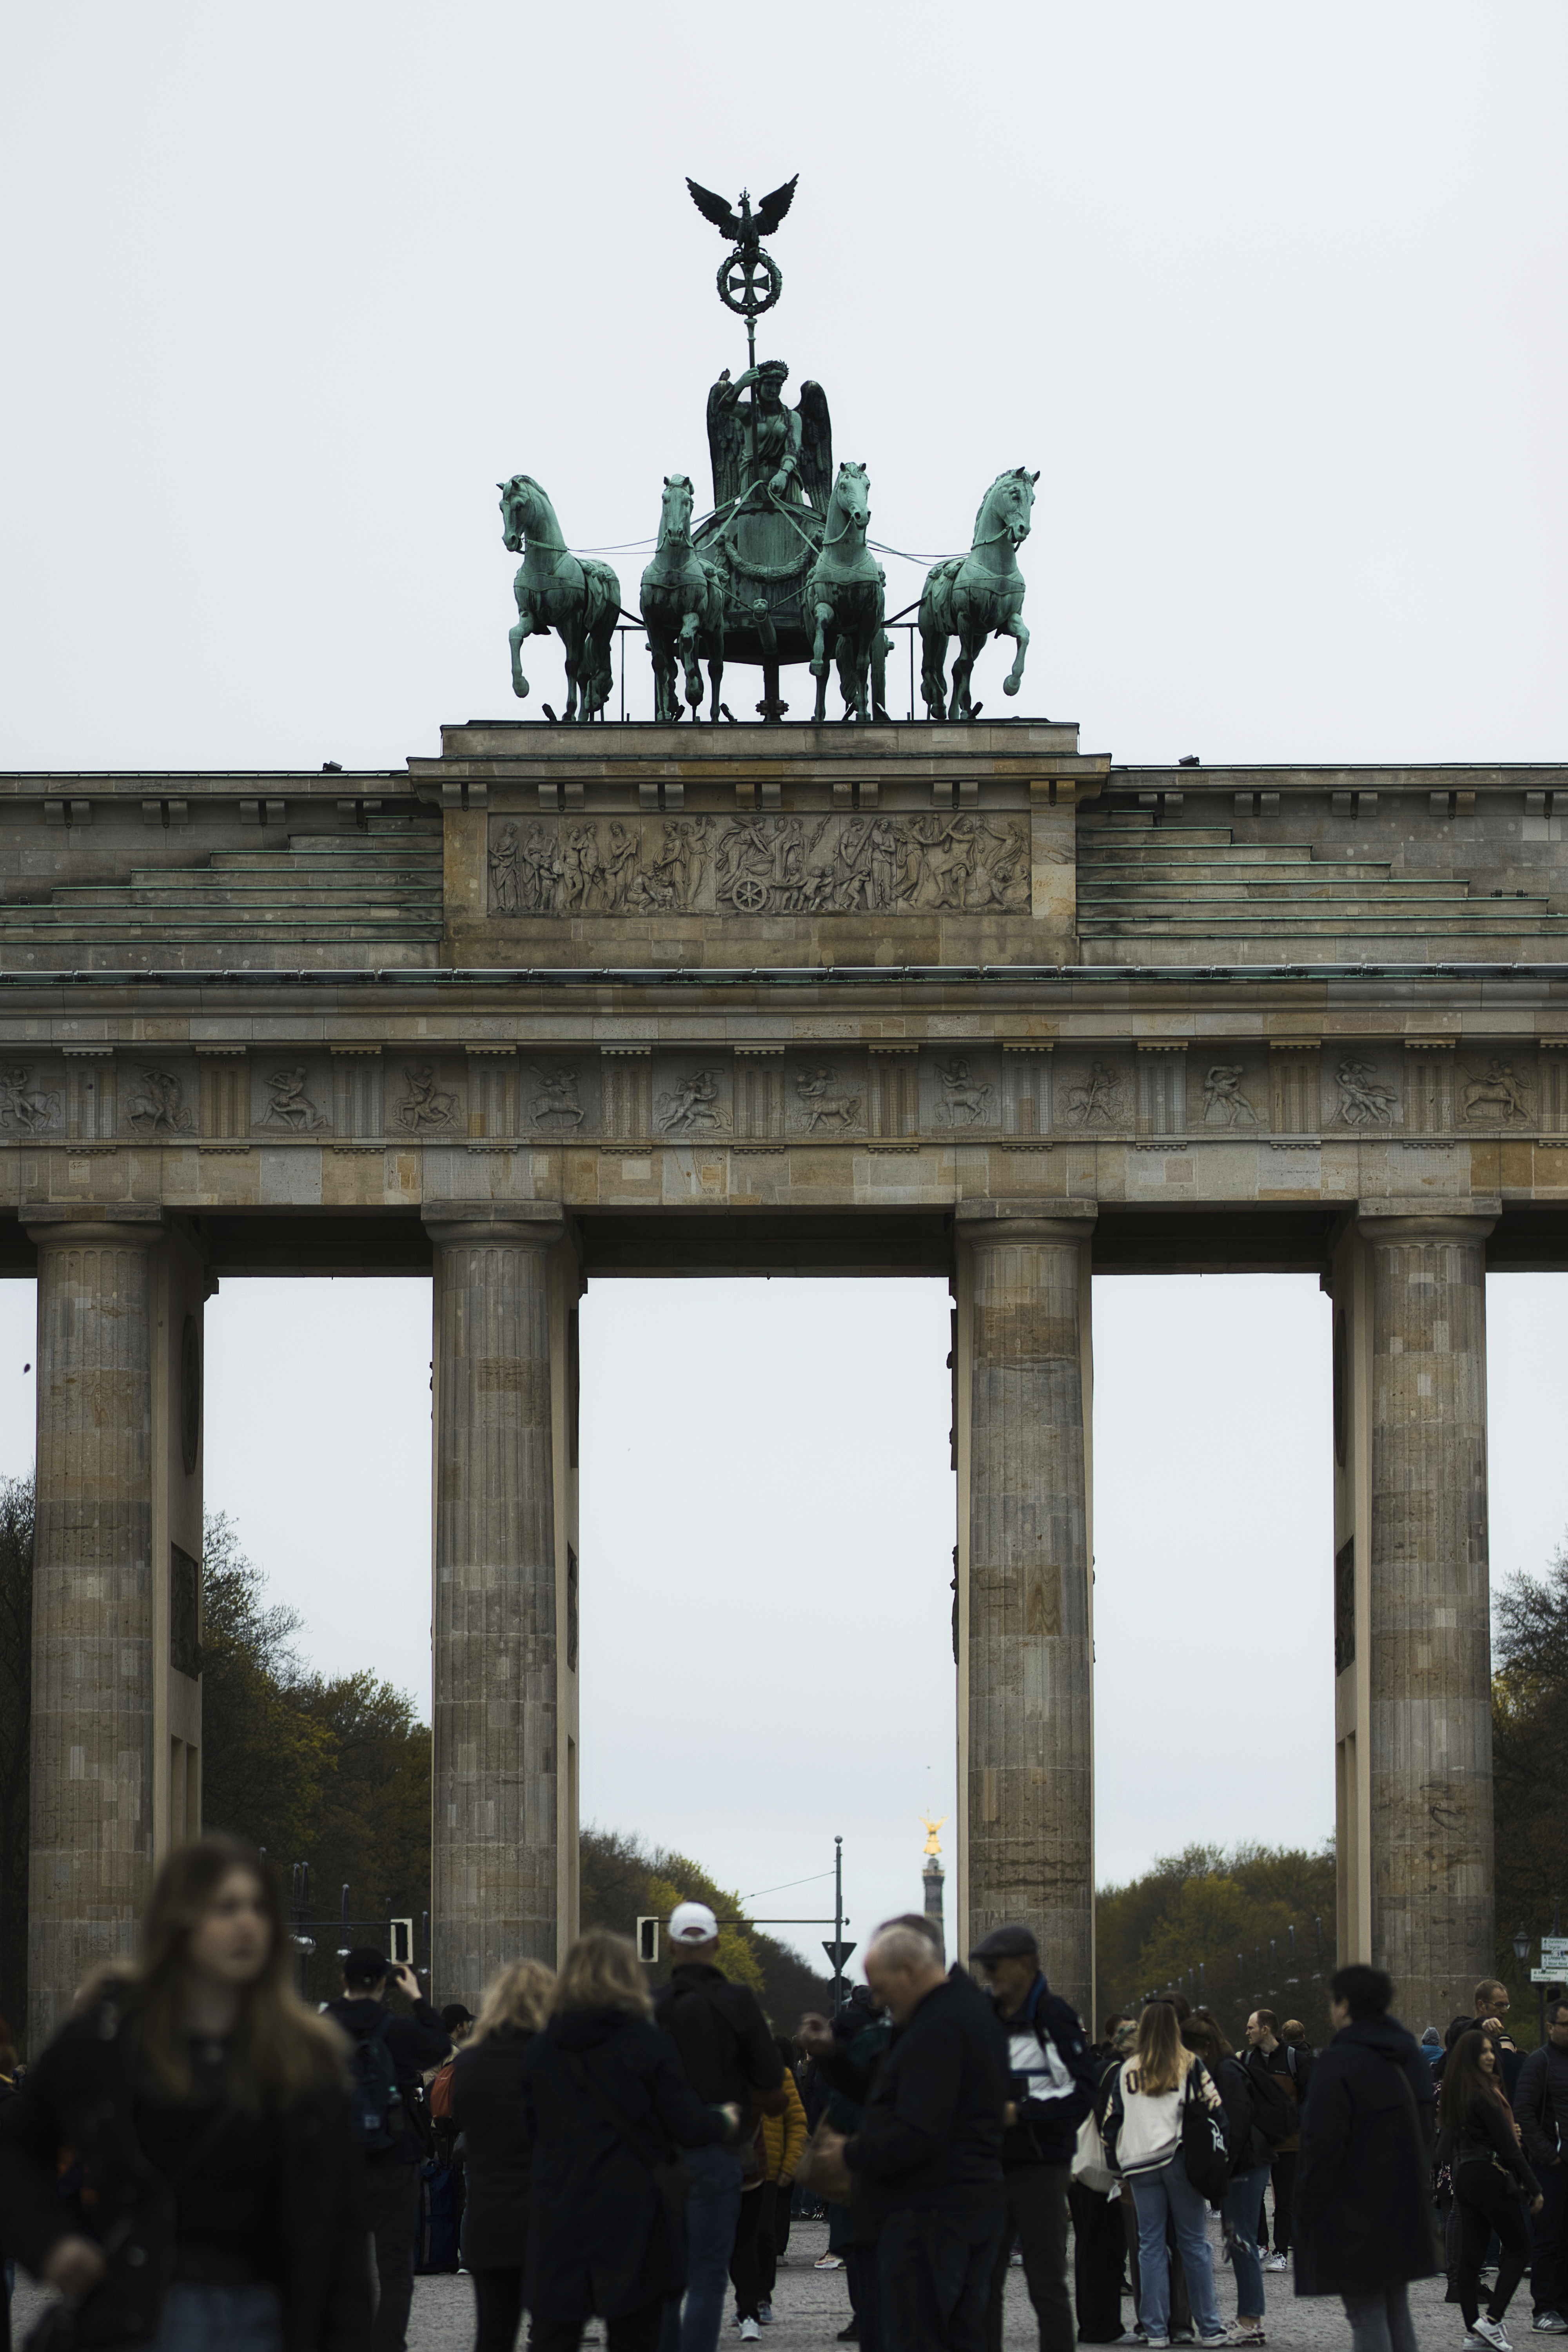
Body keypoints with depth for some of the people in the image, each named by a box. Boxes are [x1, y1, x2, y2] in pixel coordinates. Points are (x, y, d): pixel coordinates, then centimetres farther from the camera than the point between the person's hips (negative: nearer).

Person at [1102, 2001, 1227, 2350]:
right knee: (1194, 2243, 3)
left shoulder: (1127, 2072, 8)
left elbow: (1111, 2121, 9)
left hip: (1140, 2164, 2)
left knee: (1150, 2245, 5)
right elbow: (1215, 2109, -3)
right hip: (1181, 2160, -2)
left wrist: (1116, 2165, 17)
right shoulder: (1191, 2066, 1)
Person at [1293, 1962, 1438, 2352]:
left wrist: (1306, 2209, -8)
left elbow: (1323, 2144, -18)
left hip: (1354, 2216, -8)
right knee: (1396, 2312, 15)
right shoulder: (1409, 2056, 10)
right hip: (1404, 2204, 8)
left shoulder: (1338, 2062, -16)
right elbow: (1427, 2131, 16)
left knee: (1367, 2319, -6)